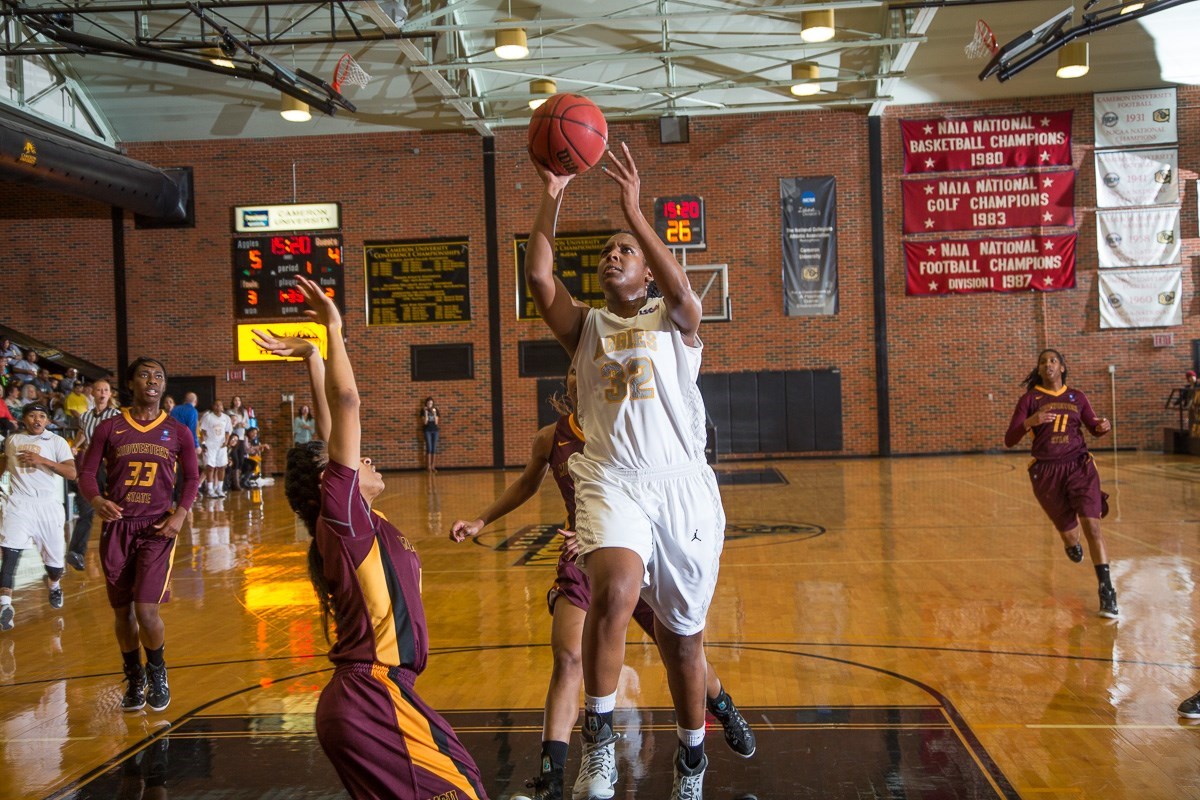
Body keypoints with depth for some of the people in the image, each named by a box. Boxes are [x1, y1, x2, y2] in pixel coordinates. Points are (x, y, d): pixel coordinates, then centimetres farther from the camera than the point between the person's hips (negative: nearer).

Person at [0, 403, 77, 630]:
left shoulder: (57, 441, 0)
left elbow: (71, 473, -11)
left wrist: (43, 460, -19)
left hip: (48, 505, -1)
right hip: (19, 503, 1)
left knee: (55, 564, 6)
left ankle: (53, 584, 40)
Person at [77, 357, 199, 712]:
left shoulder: (178, 432, 4)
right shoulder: (109, 428, 4)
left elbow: (191, 477, 10)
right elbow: (86, 472, 5)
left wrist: (181, 513, -7)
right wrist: (96, 500, -16)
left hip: (157, 527, -1)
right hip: (117, 526, 2)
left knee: (146, 609, -12)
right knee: (122, 611, 8)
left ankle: (157, 672, 15)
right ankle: (134, 678, 29)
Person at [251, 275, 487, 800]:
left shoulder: (356, 523, 12)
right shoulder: (339, 512, -9)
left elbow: (334, 430, 17)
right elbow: (347, 404, -14)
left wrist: (313, 358, 21)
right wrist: (333, 332, -6)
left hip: (373, 694, 10)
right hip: (371, 702, -10)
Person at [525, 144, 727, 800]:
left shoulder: (674, 321, 9)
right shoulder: (586, 325, 15)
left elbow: (681, 289, -15)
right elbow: (538, 279, -3)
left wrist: (633, 209, -21)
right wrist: (550, 200, -9)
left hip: (681, 482, 0)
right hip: (611, 480, 0)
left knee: (682, 632, 9)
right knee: (614, 591, -30)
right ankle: (598, 735, -12)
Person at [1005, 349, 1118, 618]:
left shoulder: (1076, 397, 8)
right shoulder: (1030, 399, 0)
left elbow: (1093, 427, 20)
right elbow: (1009, 441, -6)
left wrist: (1102, 426, -5)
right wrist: (1030, 422, -25)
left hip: (1079, 466, 1)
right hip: (1047, 472, 0)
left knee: (1092, 526, -16)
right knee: (1068, 531, 12)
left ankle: (1107, 591, -11)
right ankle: (1071, 544, 51)